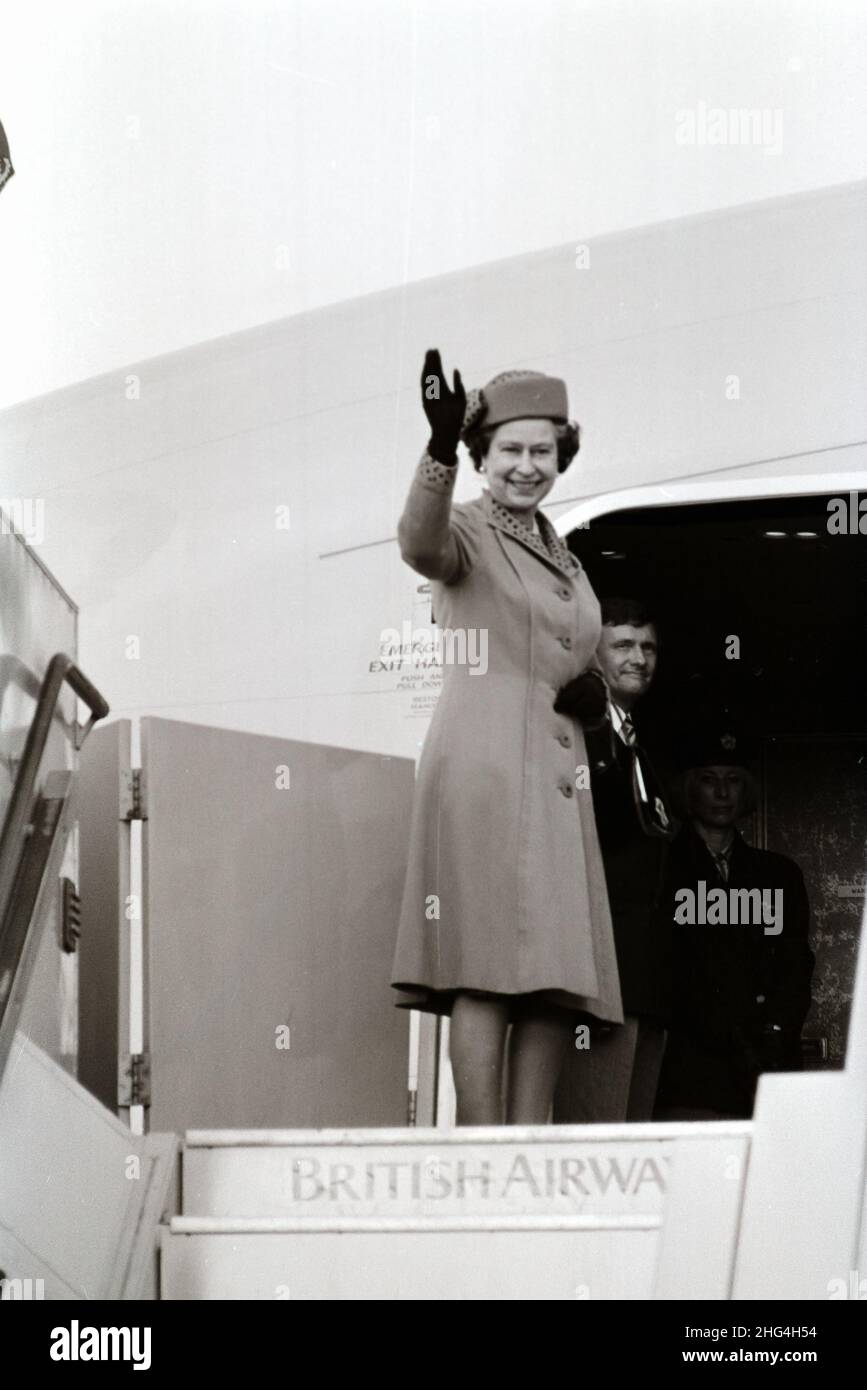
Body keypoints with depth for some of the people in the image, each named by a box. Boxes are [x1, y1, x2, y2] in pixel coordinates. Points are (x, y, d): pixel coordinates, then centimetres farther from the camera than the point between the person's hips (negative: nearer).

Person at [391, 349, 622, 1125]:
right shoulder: (468, 532, 3)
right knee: (488, 970, -15)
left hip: (554, 779, 8)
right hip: (484, 767, -8)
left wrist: (591, 693, 14)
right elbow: (421, 544, -23)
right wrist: (441, 449, -40)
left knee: (559, 980, 0)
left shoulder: (562, 559, 25)